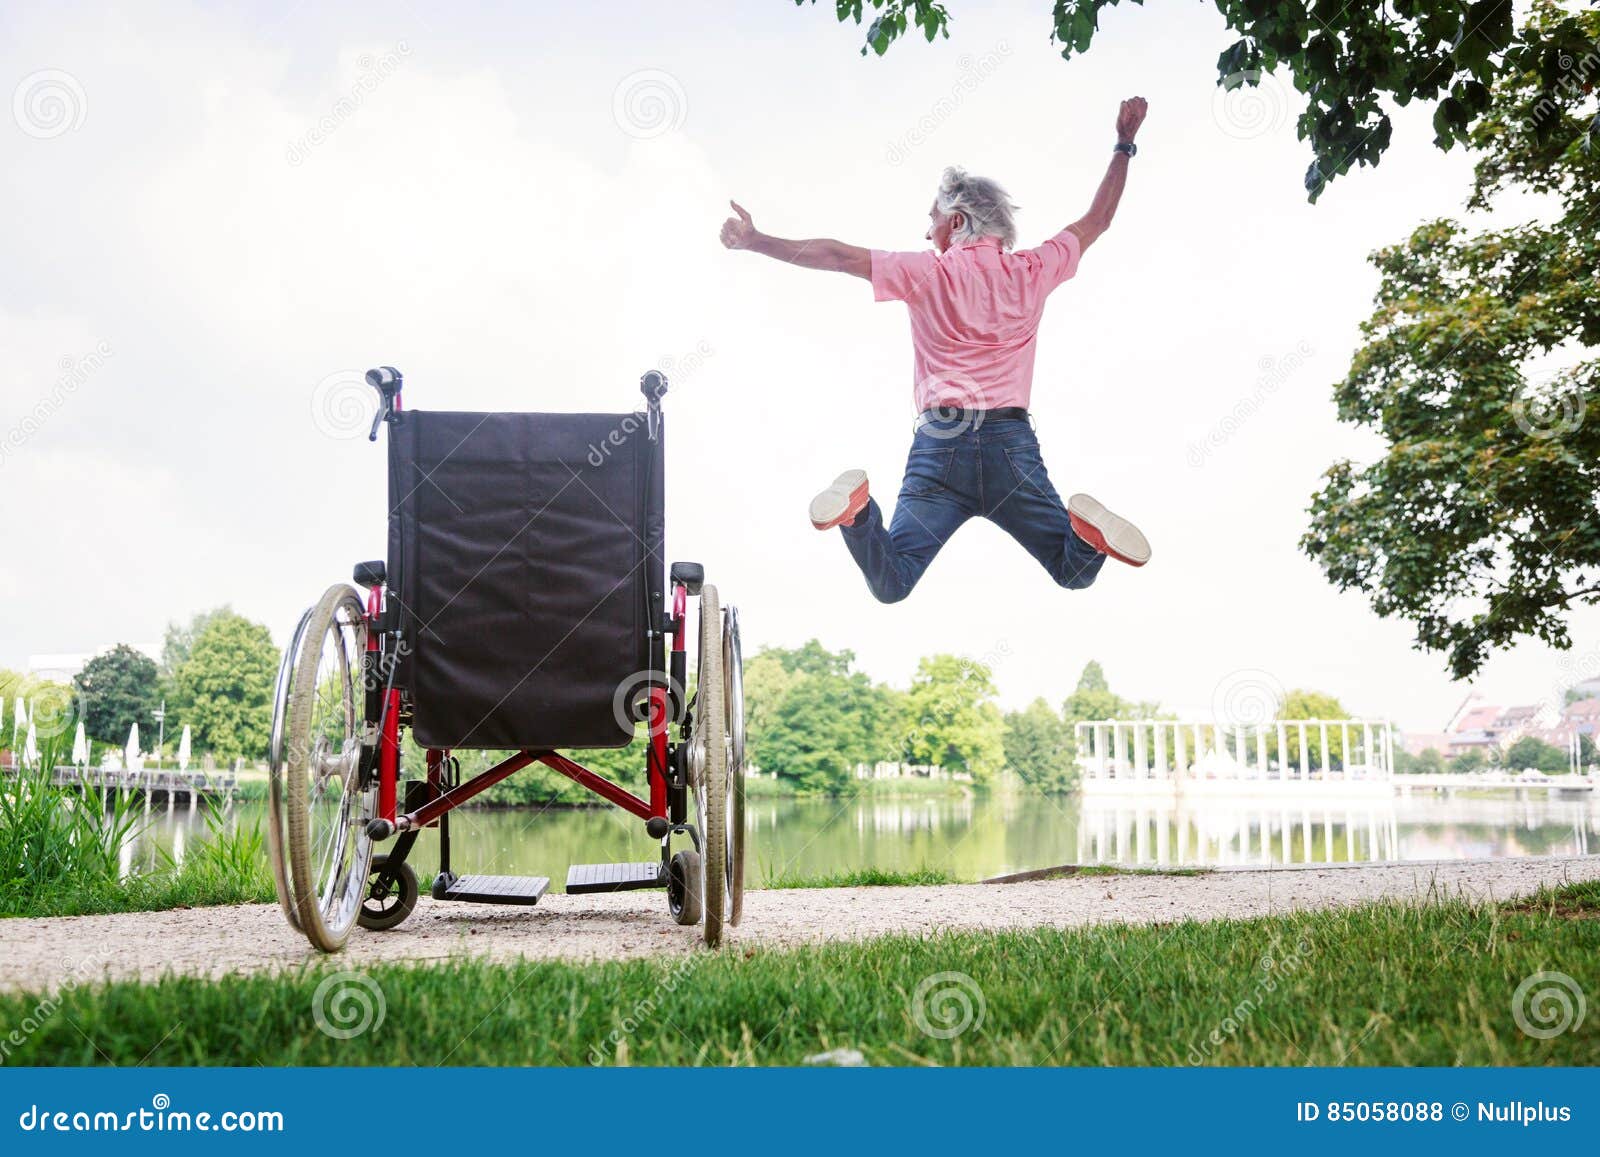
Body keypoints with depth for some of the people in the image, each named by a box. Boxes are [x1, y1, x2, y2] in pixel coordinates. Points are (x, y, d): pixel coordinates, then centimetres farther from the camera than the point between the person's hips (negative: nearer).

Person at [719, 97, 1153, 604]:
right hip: (1011, 443, 1)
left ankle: (858, 508, -31)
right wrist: (1124, 145, 38)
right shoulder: (1032, 271, 10)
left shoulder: (928, 273, 2)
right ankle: (1085, 527, -22)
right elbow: (1097, 220, 25)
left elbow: (837, 255, 4)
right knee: (1076, 573, 12)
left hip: (941, 442, -1)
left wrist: (756, 241, 13)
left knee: (890, 585, -2)